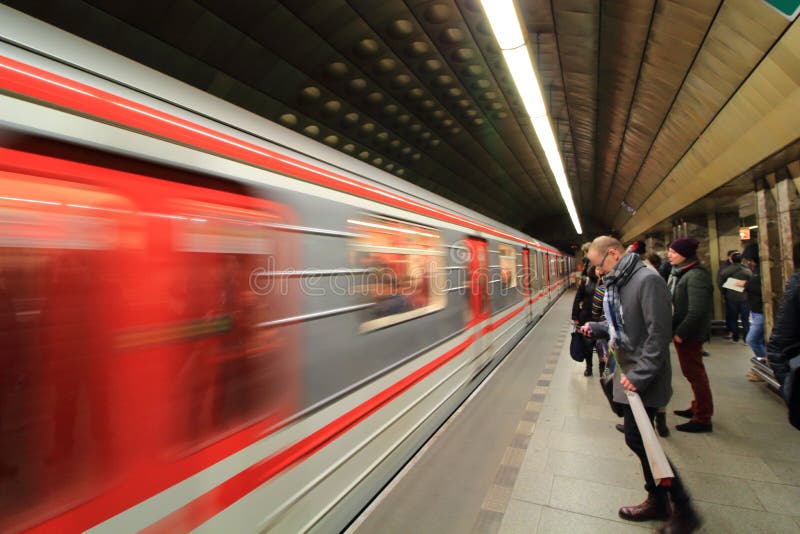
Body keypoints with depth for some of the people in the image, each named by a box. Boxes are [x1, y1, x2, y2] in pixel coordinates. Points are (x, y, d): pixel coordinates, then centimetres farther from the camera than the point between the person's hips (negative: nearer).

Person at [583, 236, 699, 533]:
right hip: (628, 373, 9)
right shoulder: (617, 283, 9)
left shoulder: (647, 280, -19)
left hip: (644, 378, -9)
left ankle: (683, 510, 16)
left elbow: (658, 333, -23)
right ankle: (657, 502, 33)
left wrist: (640, 376, -22)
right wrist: (596, 327, 11)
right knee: (638, 438, 16)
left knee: (637, 439, -3)